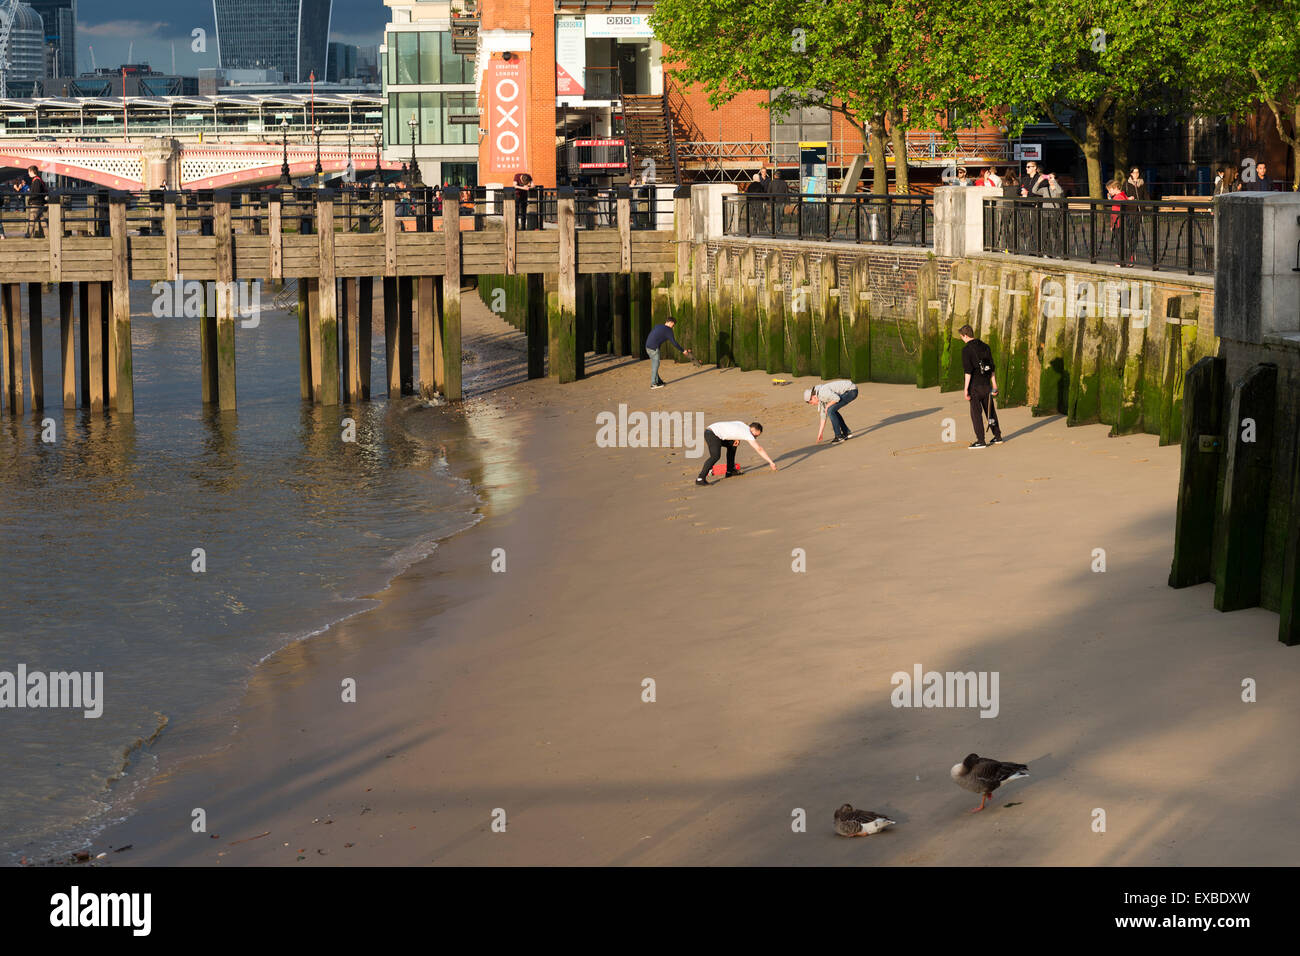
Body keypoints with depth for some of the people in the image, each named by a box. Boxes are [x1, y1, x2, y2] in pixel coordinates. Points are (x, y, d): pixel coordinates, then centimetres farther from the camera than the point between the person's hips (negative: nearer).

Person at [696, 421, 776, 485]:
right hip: (713, 434, -10)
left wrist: (737, 439, 17)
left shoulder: (742, 424, 19)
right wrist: (771, 462, -2)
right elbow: (759, 449, -6)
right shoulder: (748, 433, -5)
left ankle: (730, 471, 26)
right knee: (716, 456, -27)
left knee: (732, 445, 24)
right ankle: (700, 479, -37)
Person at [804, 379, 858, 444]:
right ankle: (847, 433, 20)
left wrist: (828, 406, -11)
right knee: (832, 411, 19)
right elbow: (823, 416, 19)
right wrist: (820, 433, 20)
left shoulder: (822, 392, -18)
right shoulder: (820, 399, 13)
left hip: (851, 391, -10)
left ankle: (839, 436, -7)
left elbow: (836, 398, -30)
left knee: (830, 410, -13)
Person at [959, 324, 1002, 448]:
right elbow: (992, 367, 9)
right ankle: (997, 437, 23)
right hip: (986, 384, 6)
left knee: (976, 412, -1)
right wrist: (994, 385, 14)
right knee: (990, 411, 16)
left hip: (975, 385, -6)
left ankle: (980, 441, -3)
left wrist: (966, 389, -15)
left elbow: (968, 371, -17)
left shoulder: (966, 349, -12)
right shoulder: (985, 347, 8)